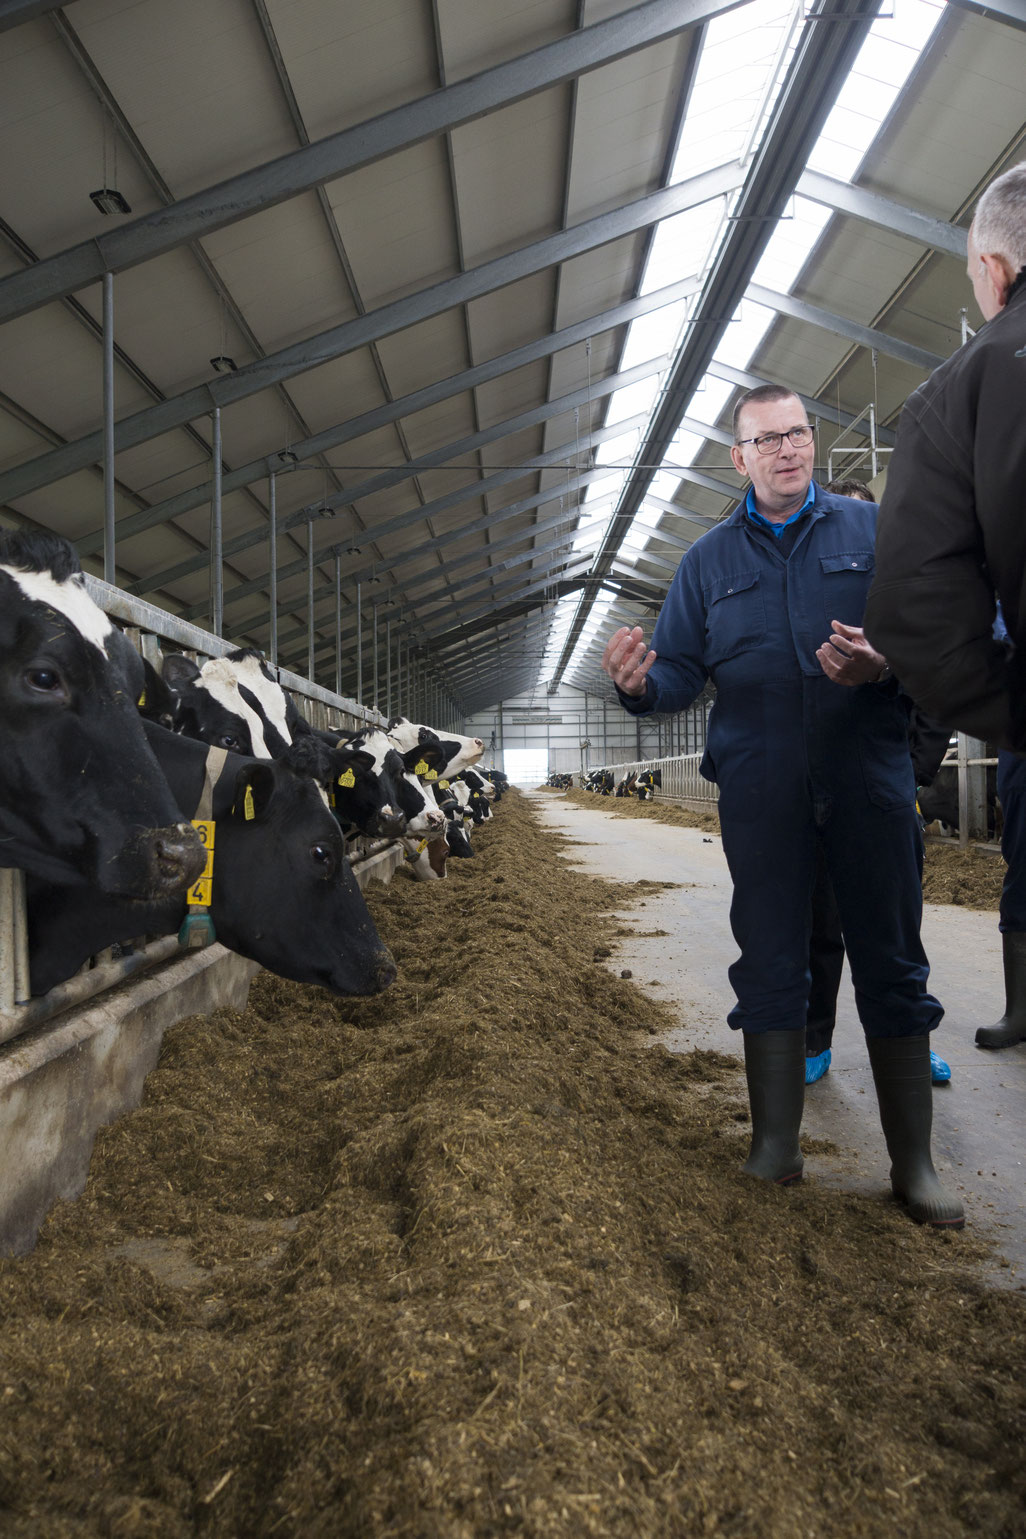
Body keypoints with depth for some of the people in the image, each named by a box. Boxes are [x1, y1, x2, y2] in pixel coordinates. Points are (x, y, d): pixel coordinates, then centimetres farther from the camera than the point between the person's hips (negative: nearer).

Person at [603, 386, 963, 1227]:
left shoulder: (873, 529, 8)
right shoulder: (709, 559, 12)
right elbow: (681, 671, 4)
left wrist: (883, 665, -21)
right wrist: (640, 683, -18)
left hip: (871, 778, -1)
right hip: (761, 791, 1)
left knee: (892, 966, 5)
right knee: (769, 966, 7)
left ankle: (914, 1162, 19)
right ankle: (775, 1145, 21)